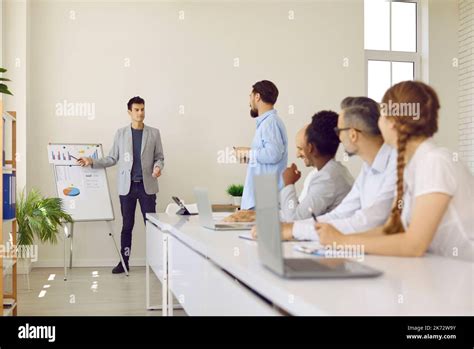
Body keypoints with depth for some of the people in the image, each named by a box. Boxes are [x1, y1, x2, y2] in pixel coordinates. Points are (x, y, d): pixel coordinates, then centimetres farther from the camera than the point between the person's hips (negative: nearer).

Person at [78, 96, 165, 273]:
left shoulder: (154, 133, 5)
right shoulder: (121, 133, 7)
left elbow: (159, 157, 7)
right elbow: (112, 158, 8)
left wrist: (158, 167, -15)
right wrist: (92, 162, -4)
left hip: (147, 186, -1)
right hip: (127, 186, 1)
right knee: (127, 225, 7)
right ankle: (124, 261, 15)